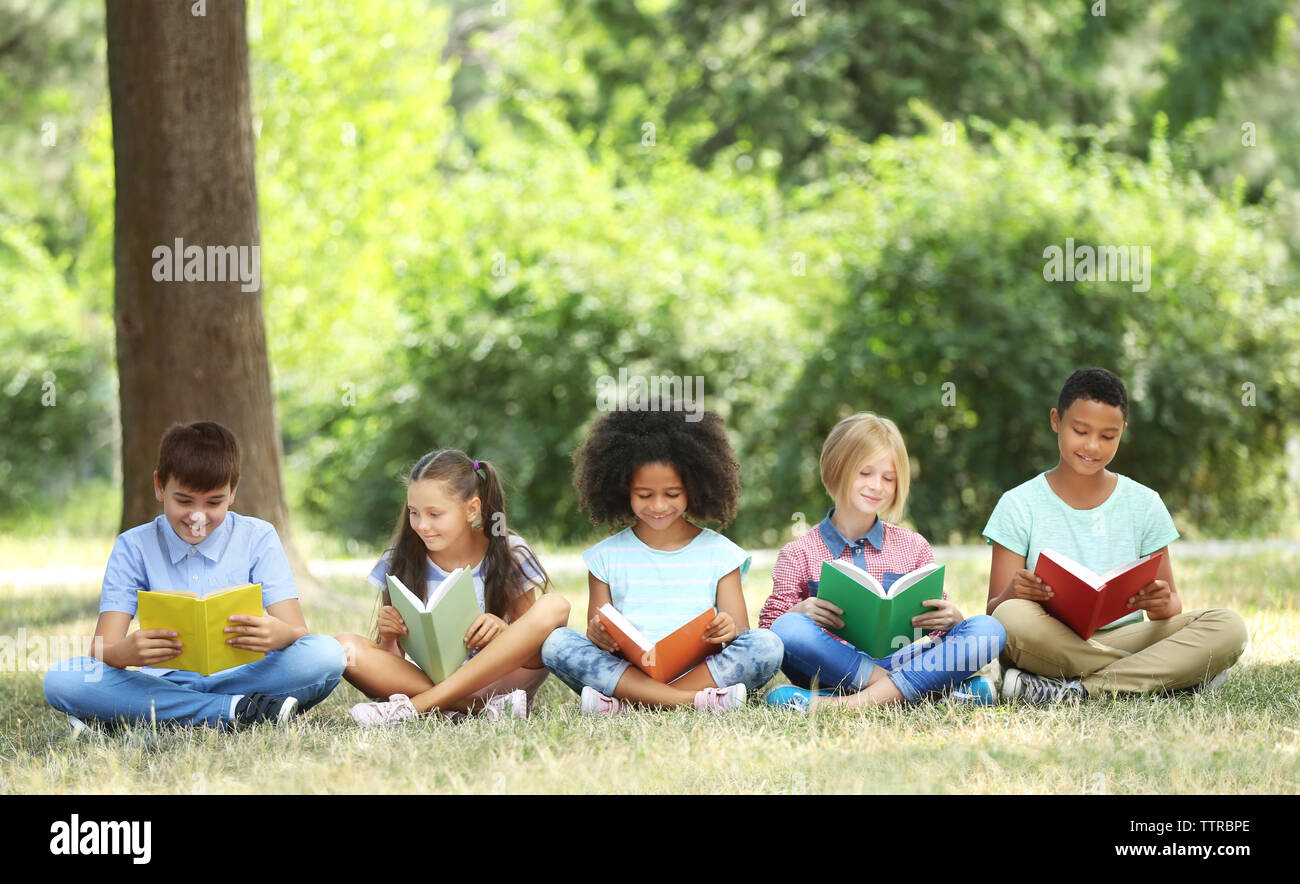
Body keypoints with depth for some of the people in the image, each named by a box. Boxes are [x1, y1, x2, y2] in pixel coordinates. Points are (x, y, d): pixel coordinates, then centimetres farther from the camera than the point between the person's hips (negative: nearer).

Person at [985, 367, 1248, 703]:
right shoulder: (1019, 505, 5)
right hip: (1050, 646, -2)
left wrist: (1162, 605, -16)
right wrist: (1013, 594, -26)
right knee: (1013, 618, -37)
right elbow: (994, 611, 0)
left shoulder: (1144, 504, 11)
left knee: (1228, 627, -22)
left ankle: (1079, 690, -30)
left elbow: (1171, 601, 11)